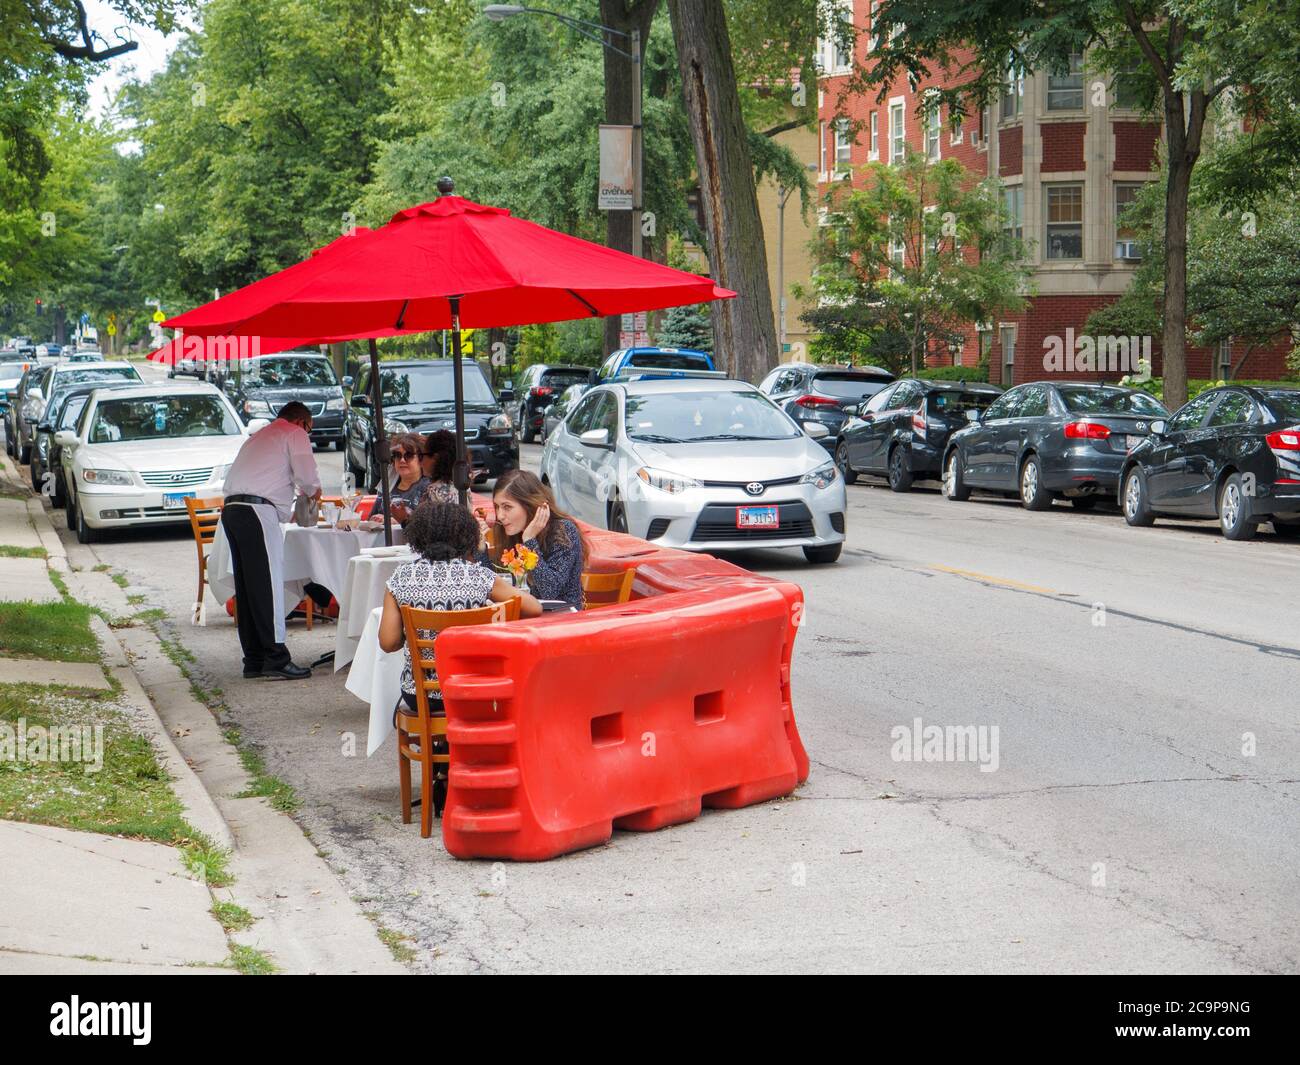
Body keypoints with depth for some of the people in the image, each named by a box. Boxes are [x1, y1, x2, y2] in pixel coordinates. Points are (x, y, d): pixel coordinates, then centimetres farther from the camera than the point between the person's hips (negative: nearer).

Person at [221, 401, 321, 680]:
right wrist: (313, 492, 15)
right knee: (268, 584, -8)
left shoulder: (259, 436, 31)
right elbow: (307, 476, -6)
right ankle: (275, 659, -10)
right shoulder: (294, 434, 7)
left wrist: (289, 513, 30)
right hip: (256, 511, -8)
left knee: (247, 587, 10)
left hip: (231, 510, 8)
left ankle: (253, 660, 13)